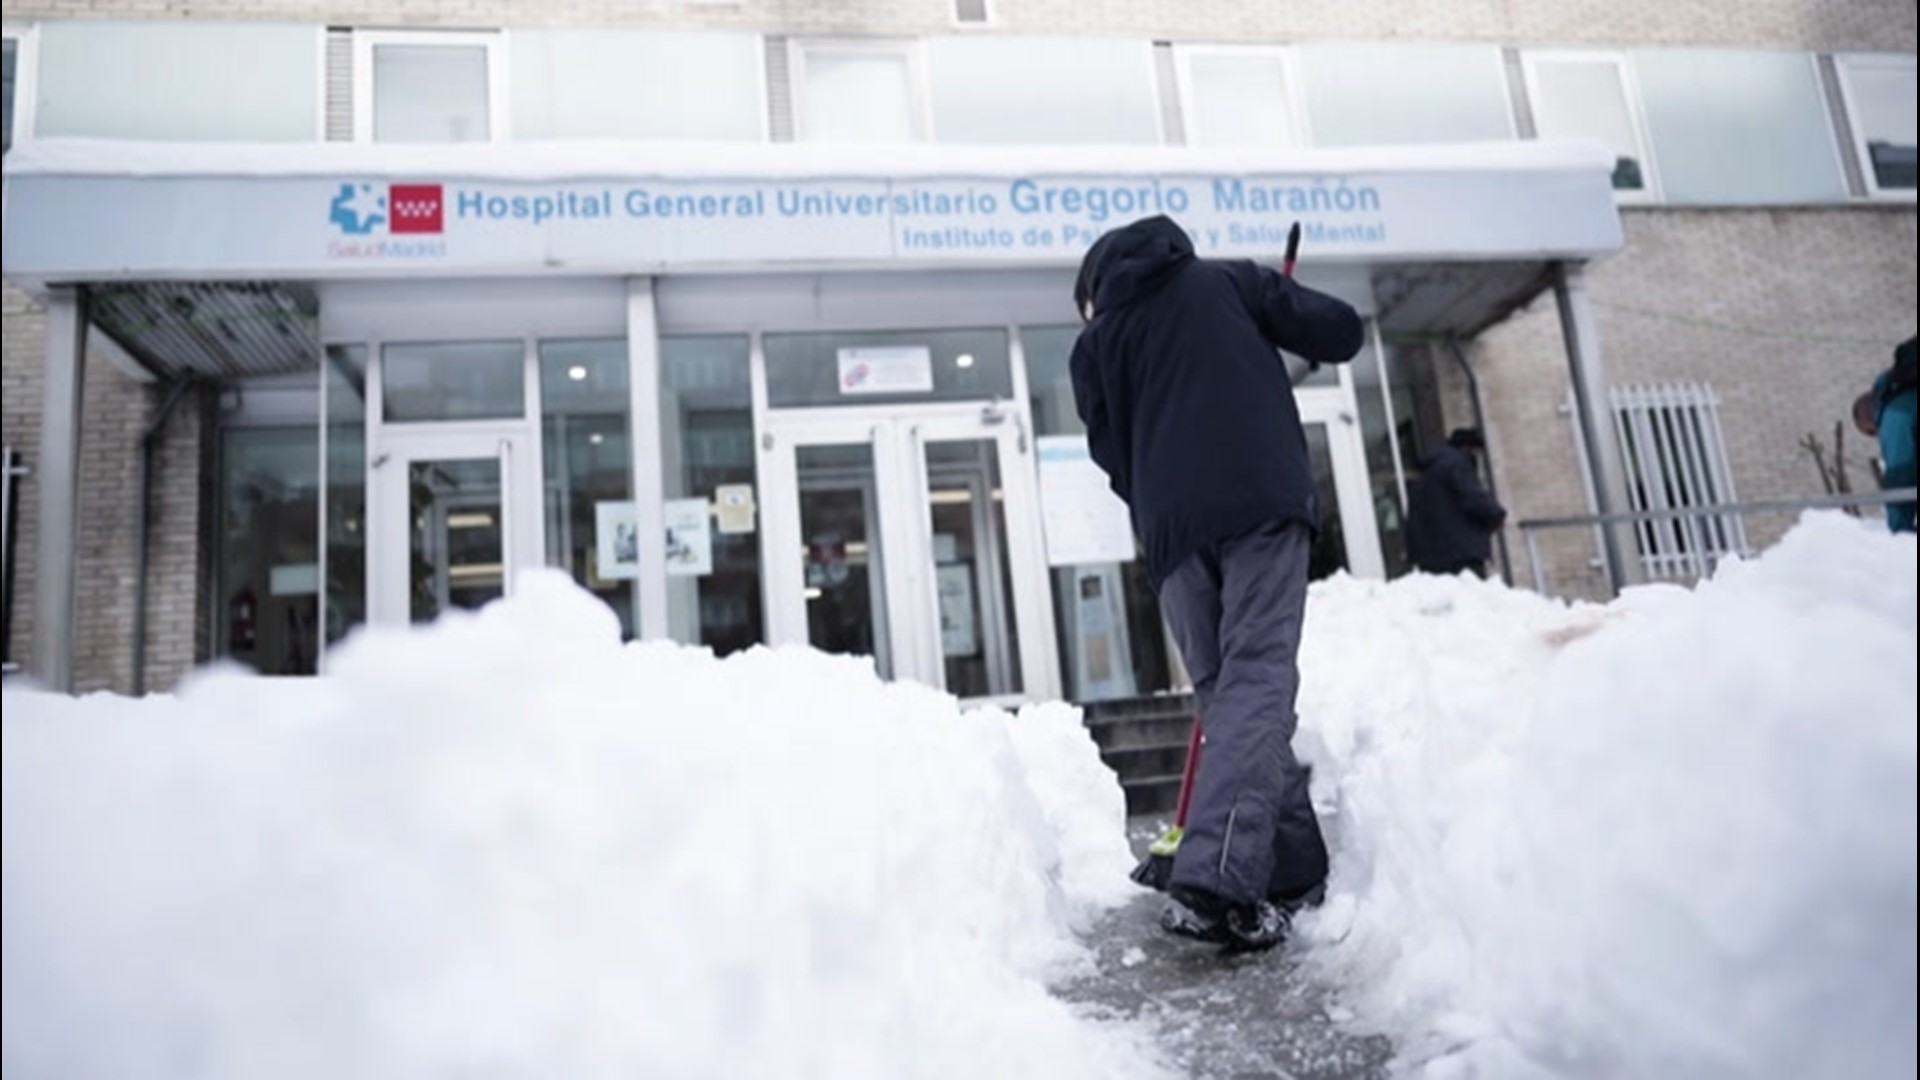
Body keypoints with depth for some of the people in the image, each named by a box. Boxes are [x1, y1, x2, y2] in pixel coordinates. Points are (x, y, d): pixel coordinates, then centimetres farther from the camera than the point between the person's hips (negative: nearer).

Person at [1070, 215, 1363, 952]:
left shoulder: (1094, 343, 21)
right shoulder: (1226, 281, 19)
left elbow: (1113, 457, 15)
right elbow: (1340, 331, 15)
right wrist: (1274, 318, 34)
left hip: (1173, 527, 2)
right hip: (1265, 504, -1)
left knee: (1224, 690, 10)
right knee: (1257, 679, -10)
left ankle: (1295, 872, 15)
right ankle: (1215, 882, -25)